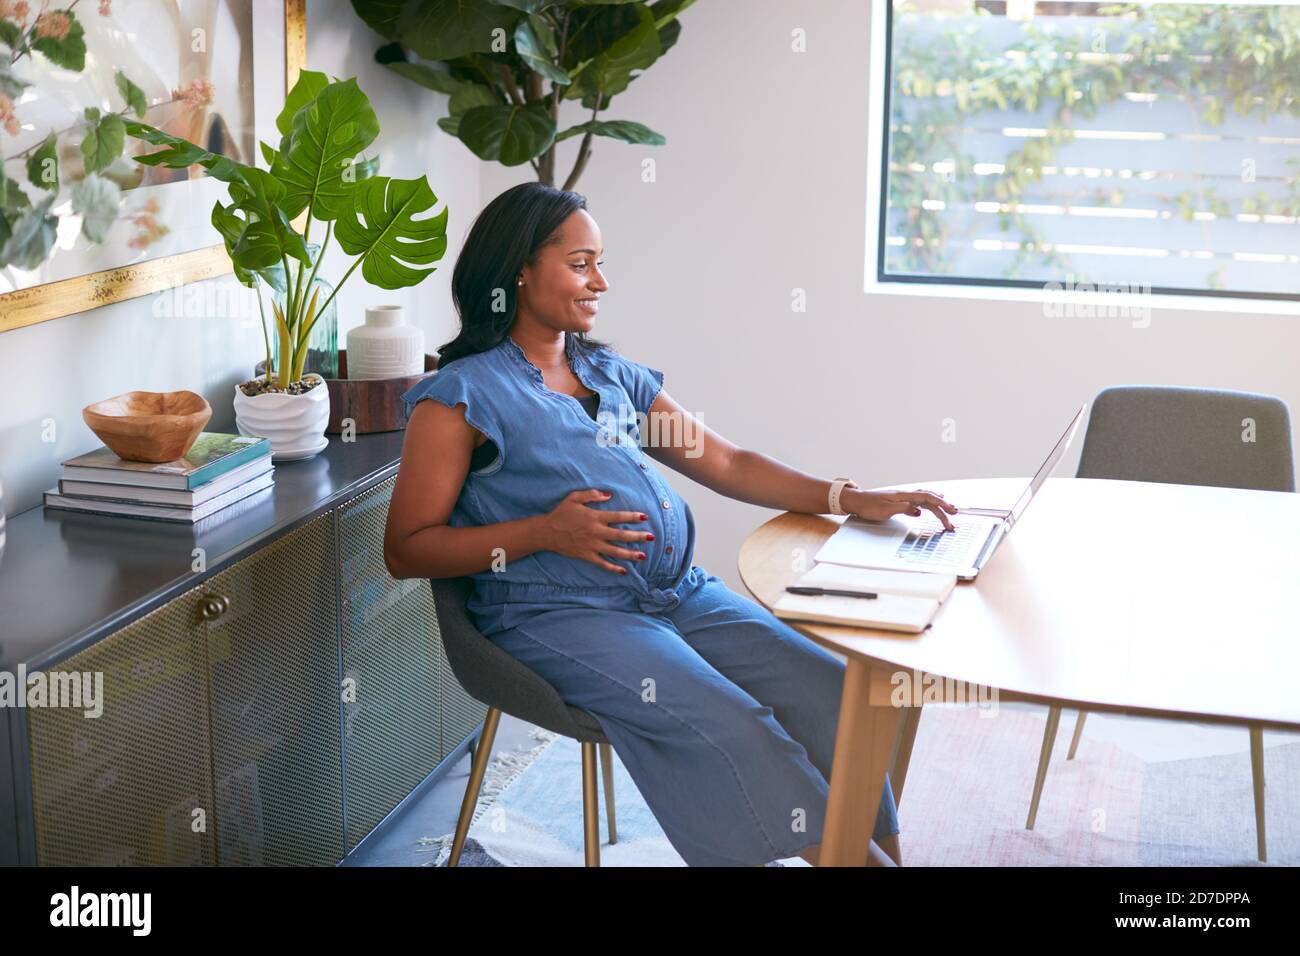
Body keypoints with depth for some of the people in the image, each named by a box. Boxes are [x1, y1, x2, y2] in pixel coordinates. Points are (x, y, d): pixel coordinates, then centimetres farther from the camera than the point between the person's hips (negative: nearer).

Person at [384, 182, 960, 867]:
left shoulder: (616, 375, 20)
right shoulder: (462, 394, 2)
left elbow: (725, 464, 17)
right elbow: (406, 549, -2)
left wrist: (854, 498, 4)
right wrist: (544, 533, -14)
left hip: (681, 594, 6)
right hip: (558, 615, -6)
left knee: (830, 689, -15)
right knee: (726, 727, -27)